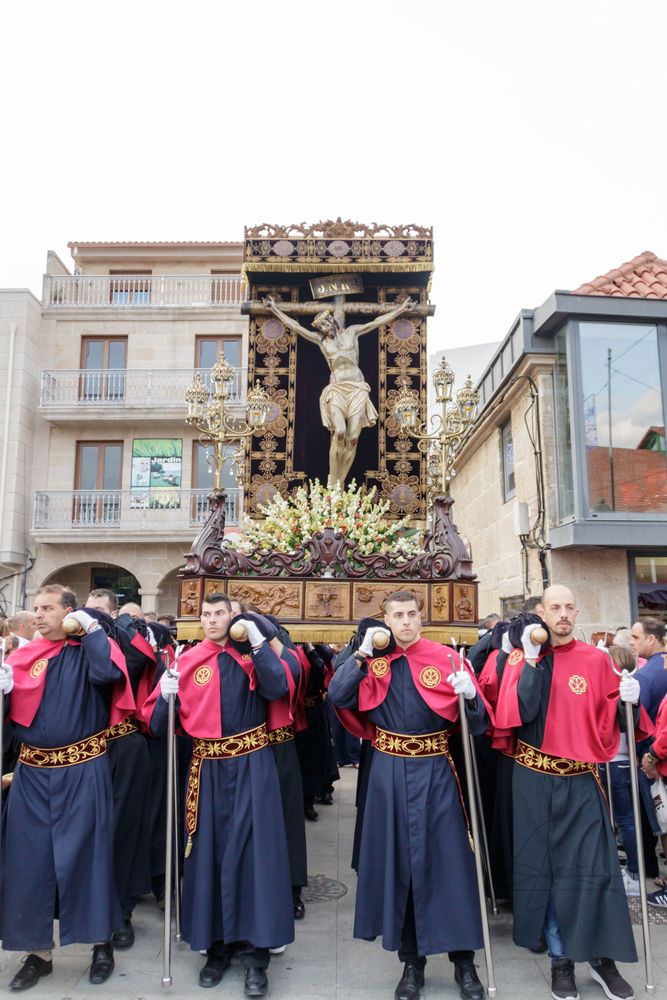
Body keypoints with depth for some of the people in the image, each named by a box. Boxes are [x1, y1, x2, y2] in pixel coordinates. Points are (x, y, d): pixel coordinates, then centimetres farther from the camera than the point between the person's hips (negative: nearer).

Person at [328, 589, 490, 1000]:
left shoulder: (446, 658, -5)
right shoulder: (373, 660, 1)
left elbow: (478, 722, -7)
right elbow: (337, 696, -12)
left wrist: (470, 695, -28)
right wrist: (362, 654, -17)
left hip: (435, 772, -2)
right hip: (389, 772, 2)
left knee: (448, 860, 5)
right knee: (397, 862, 11)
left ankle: (464, 960, 25)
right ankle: (412, 961, 29)